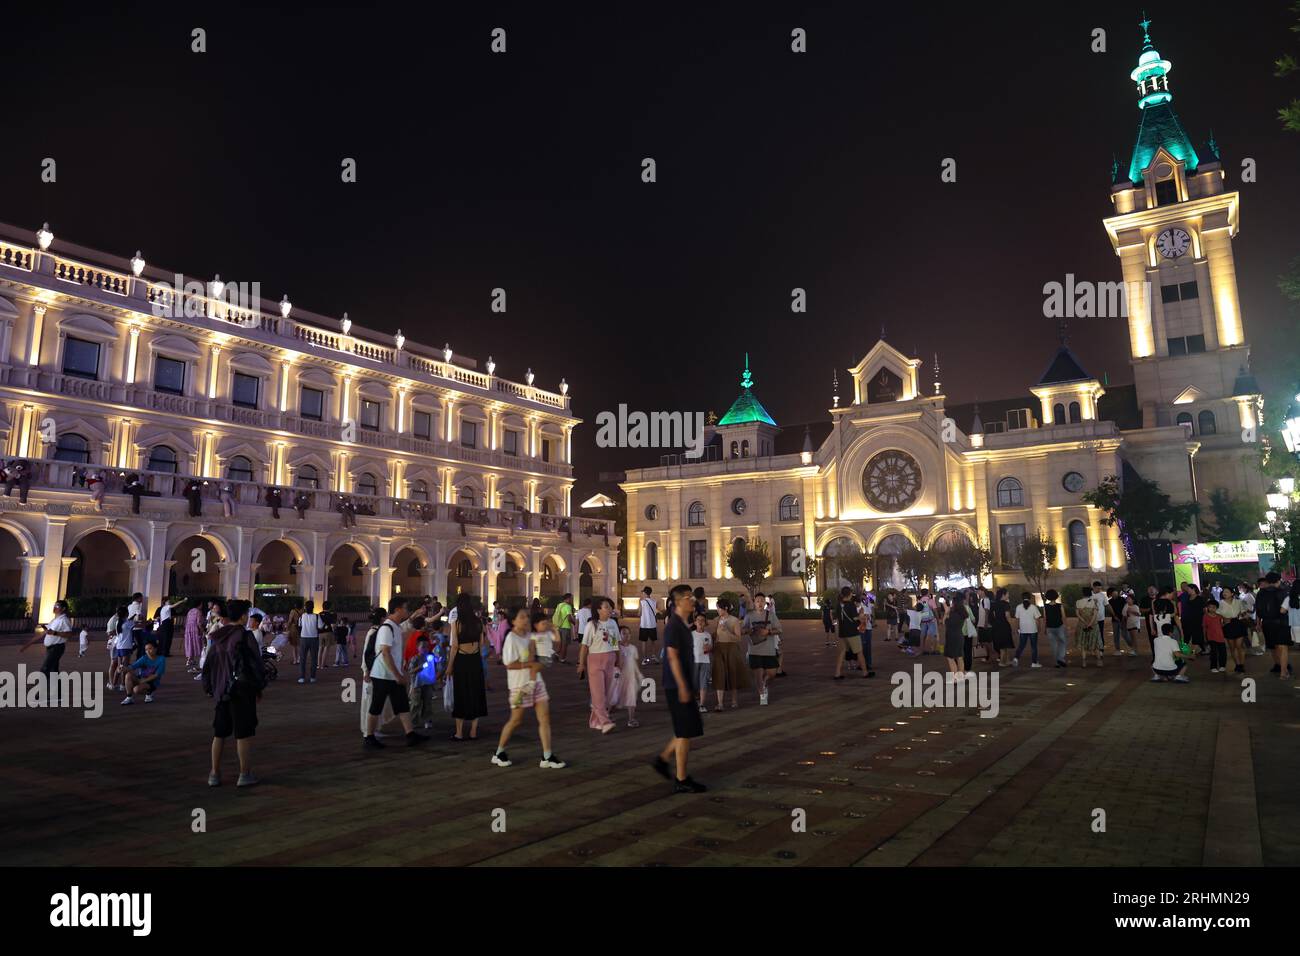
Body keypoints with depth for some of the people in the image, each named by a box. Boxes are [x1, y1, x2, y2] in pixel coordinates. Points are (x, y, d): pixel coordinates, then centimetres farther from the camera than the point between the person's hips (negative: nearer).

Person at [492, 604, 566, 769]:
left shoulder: (529, 636, 8)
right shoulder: (511, 639, -14)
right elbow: (510, 664, -19)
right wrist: (532, 664, -15)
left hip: (536, 682, 7)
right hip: (520, 685, -7)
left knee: (545, 717, 1)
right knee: (516, 720, 4)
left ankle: (547, 757, 4)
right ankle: (499, 754, 22)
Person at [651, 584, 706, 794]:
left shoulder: (683, 625, 13)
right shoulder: (673, 625, -16)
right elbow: (673, 657, -20)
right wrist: (682, 687, -22)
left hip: (684, 684, 9)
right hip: (677, 686, -9)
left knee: (690, 729, 15)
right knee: (686, 732, -2)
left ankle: (662, 759, 26)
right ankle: (681, 780, 7)